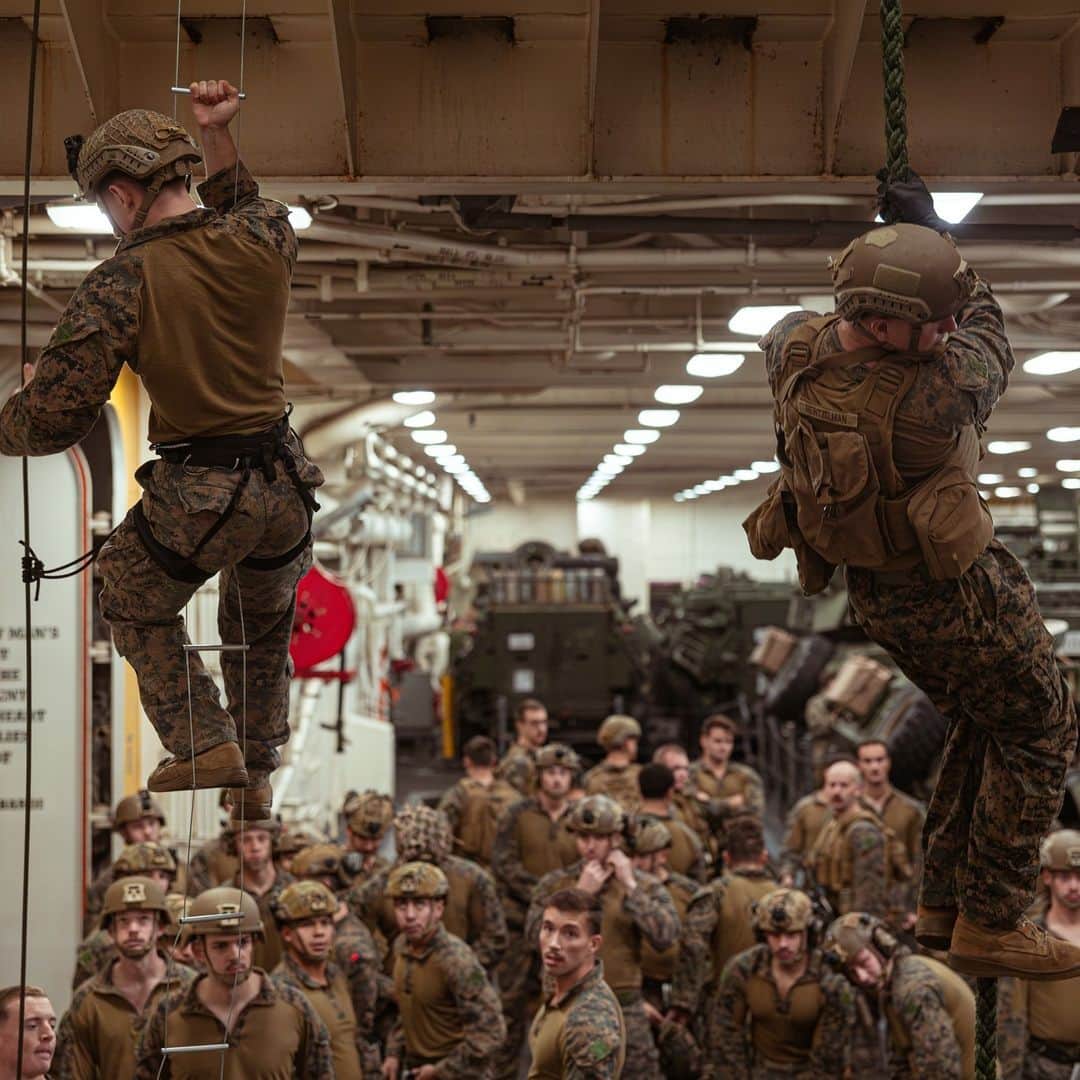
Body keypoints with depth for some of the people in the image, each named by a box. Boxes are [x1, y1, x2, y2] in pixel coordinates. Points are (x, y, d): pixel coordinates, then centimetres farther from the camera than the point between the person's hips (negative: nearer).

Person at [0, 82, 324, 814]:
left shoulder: (119, 286, -18)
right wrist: (217, 136, 22)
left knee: (136, 608, 25)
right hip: (284, 483, 5)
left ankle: (205, 744, 13)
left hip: (197, 497, -5)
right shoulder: (264, 238, -5)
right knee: (264, 630, 30)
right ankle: (258, 772, 39)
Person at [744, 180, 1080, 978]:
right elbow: (989, 342, -9)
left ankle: (944, 904, 27)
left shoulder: (798, 352, -13)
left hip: (875, 593, 8)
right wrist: (932, 228, -3)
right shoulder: (936, 391, -31)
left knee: (982, 727, 23)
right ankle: (991, 923, 10)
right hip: (955, 591, -8)